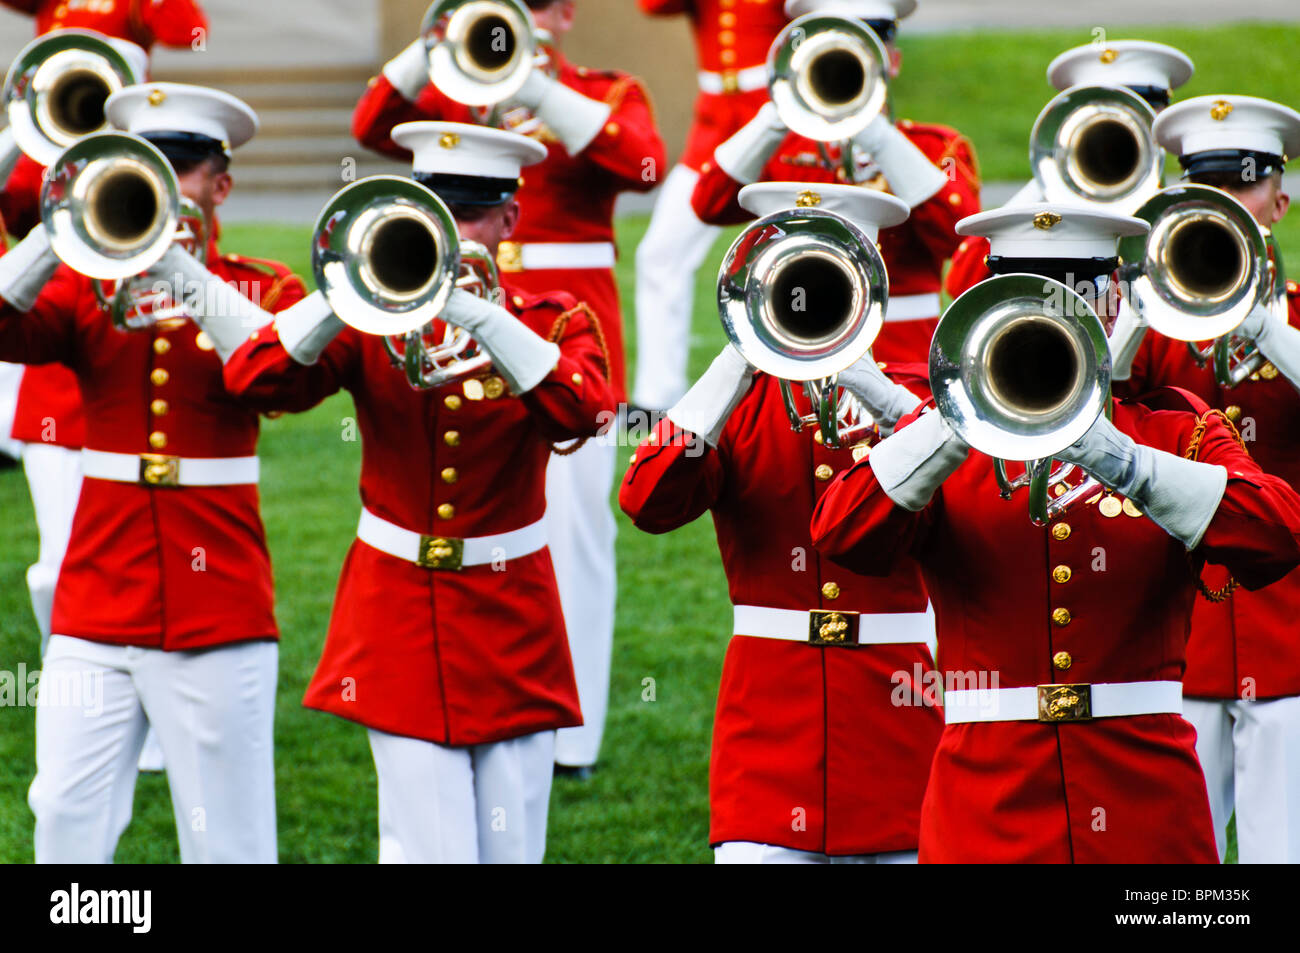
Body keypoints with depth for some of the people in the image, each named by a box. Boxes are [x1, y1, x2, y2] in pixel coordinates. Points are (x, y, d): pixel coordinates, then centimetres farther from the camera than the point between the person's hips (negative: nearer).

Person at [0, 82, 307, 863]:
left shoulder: (263, 288, 5)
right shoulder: (86, 285, 10)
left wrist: (188, 279, -25)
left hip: (217, 609, -2)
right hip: (98, 601, 2)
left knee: (227, 836, -1)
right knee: (65, 821, -2)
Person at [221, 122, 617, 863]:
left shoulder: (552, 325, 0)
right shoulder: (375, 323, 2)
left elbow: (585, 412, -23)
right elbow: (251, 382, -13)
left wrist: (479, 314, -30)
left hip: (511, 629, 1)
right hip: (401, 628, 0)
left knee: (510, 850, 2)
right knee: (432, 850, -8)